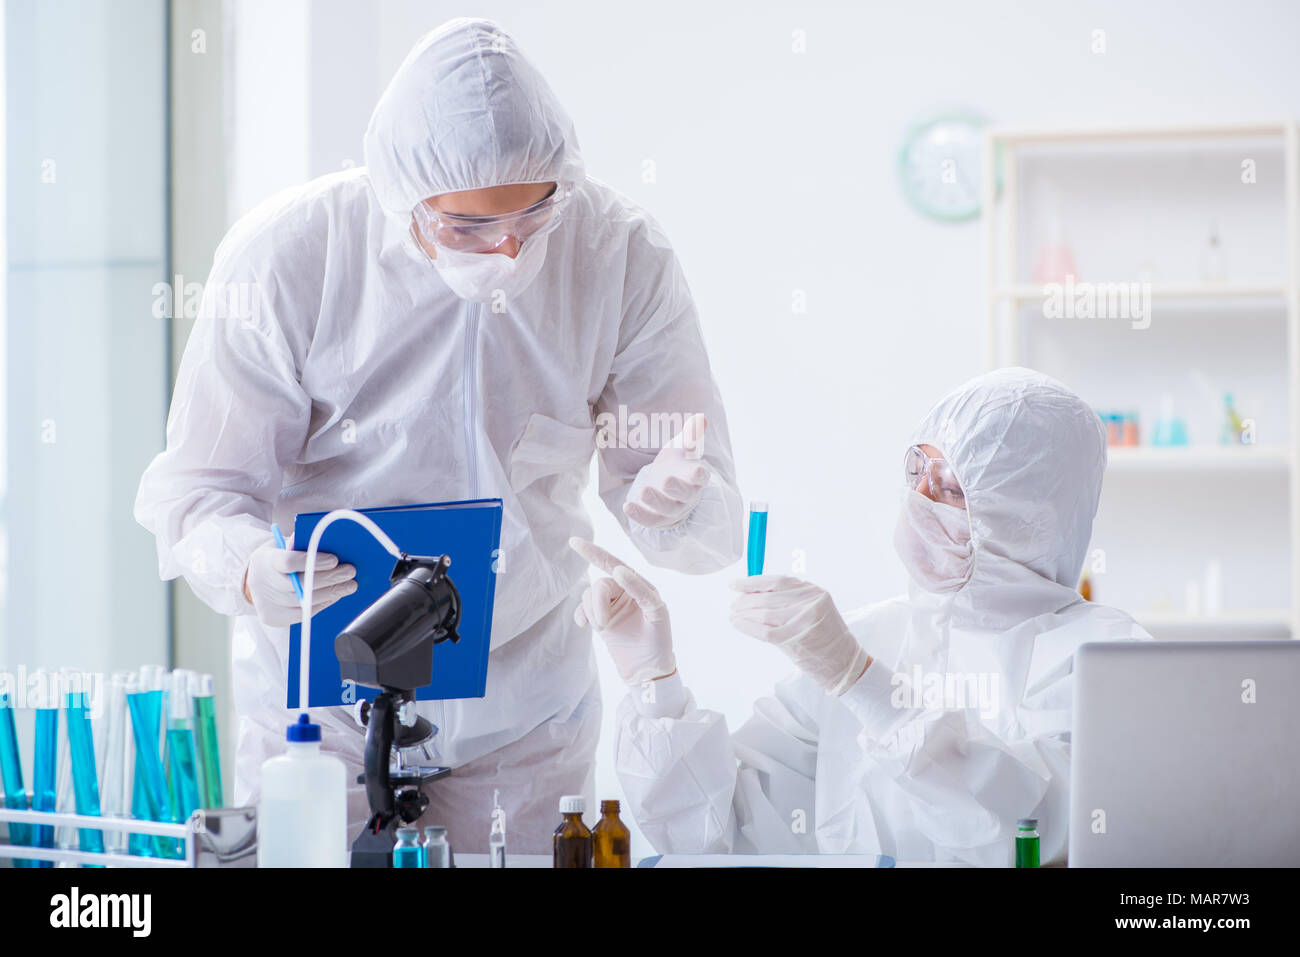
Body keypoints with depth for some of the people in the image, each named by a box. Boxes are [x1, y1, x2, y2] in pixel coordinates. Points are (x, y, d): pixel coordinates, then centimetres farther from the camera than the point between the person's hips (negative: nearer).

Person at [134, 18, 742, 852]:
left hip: (526, 714, 2)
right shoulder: (283, 255, -17)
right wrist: (250, 571, -37)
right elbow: (199, 489, -14)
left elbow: (713, 514, -9)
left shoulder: (622, 253, -11)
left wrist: (672, 505, -34)